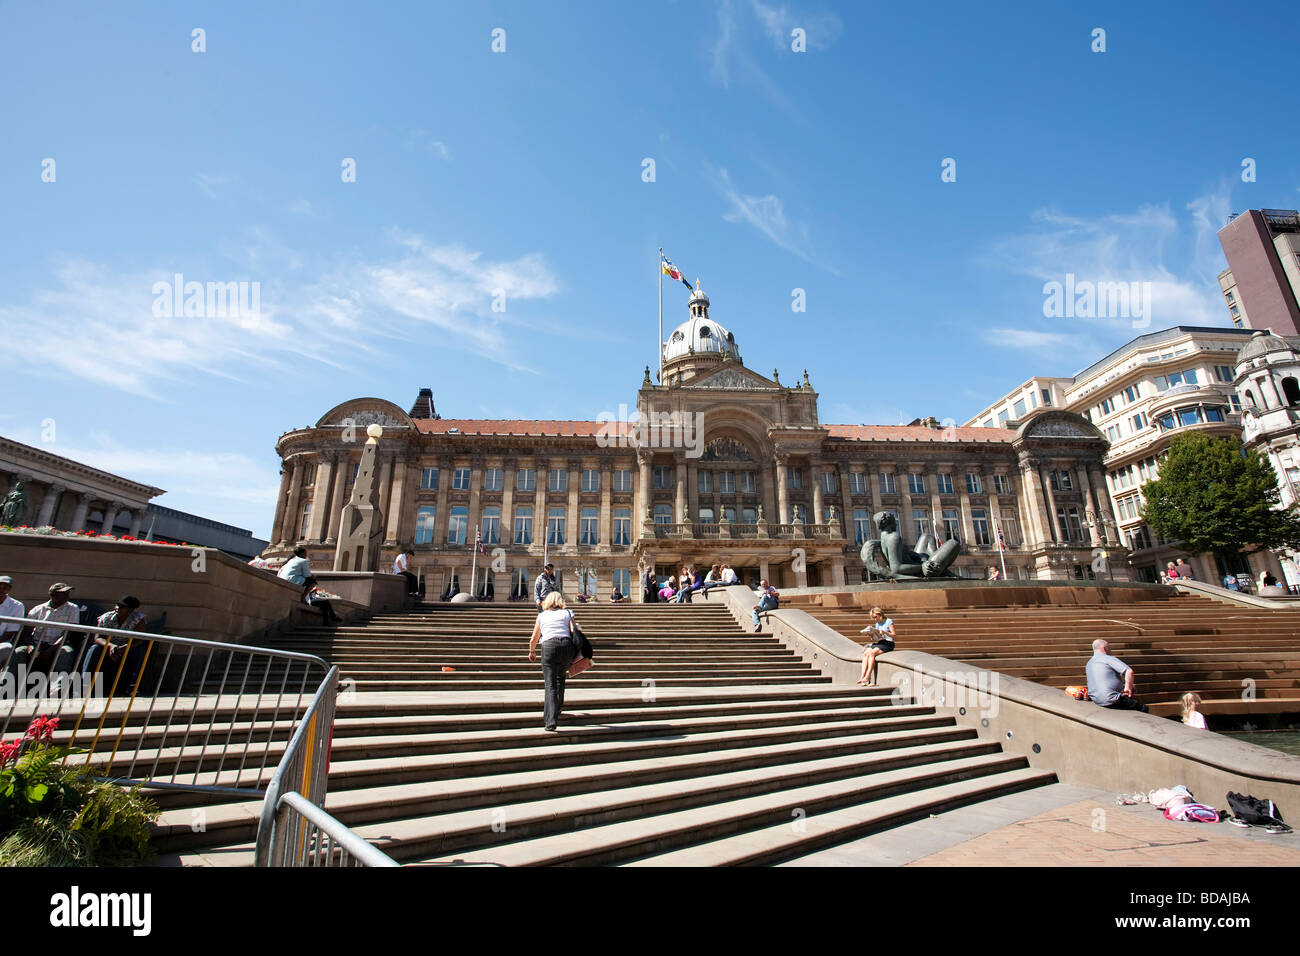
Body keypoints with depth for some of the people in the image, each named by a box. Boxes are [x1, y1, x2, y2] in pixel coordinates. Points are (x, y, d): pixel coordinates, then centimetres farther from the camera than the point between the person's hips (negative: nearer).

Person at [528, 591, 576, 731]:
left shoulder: (542, 616, 20)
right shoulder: (567, 613, 17)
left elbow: (534, 638, 27)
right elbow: (573, 632, 5)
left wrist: (531, 652, 44)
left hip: (549, 646, -1)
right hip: (567, 645, 1)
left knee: (550, 684, -3)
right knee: (560, 677, 24)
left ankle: (551, 720, -13)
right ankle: (558, 707, 32)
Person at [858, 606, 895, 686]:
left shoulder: (889, 621, 0)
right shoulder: (877, 623, 19)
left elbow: (893, 634, -7)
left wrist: (884, 632, -23)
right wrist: (871, 633, -2)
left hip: (888, 643, -6)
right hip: (878, 643, 6)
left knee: (871, 653, -30)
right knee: (865, 653, -22)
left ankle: (868, 676, -34)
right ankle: (862, 676, -31)